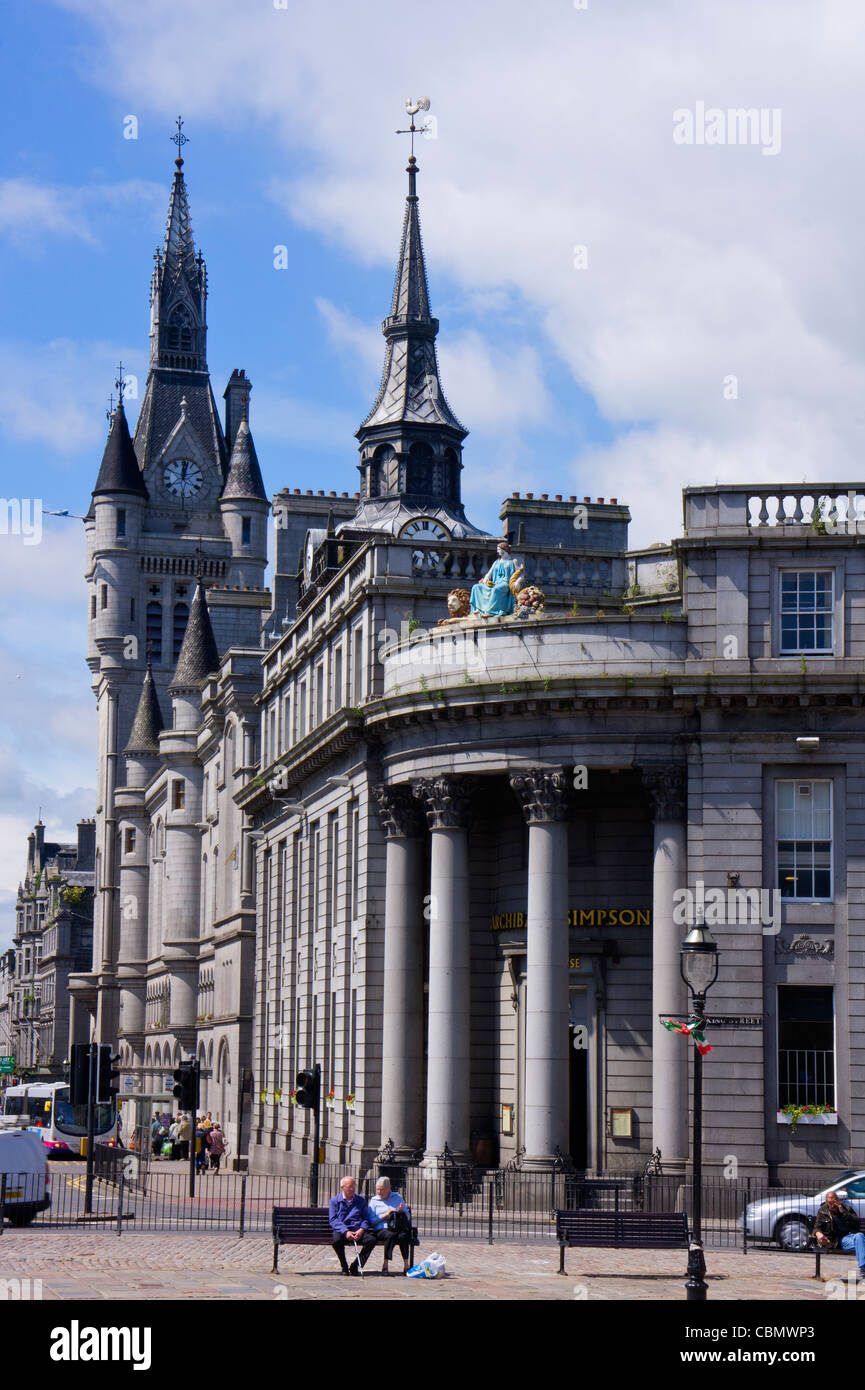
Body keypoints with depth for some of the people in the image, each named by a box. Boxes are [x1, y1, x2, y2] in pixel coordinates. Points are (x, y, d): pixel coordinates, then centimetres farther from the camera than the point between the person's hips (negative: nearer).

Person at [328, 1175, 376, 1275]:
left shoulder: (360, 1200, 17)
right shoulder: (334, 1201, 9)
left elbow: (366, 1218, 10)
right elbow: (333, 1220, -2)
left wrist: (361, 1230, -11)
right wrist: (345, 1232, -17)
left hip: (358, 1230, 2)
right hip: (341, 1230, -2)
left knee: (371, 1239, -28)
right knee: (337, 1240, -37)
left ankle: (355, 1267, -14)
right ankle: (344, 1266, -11)